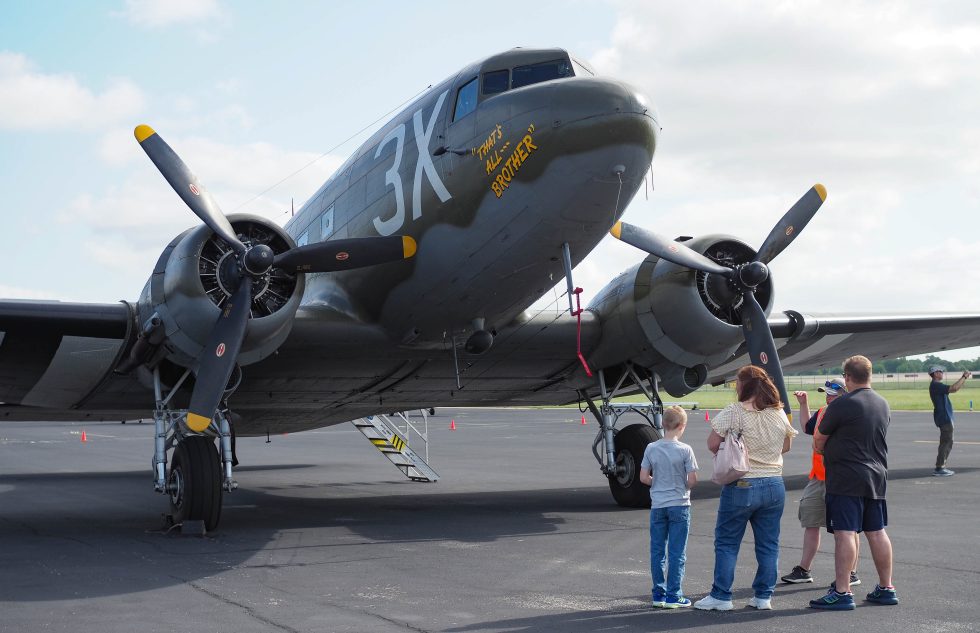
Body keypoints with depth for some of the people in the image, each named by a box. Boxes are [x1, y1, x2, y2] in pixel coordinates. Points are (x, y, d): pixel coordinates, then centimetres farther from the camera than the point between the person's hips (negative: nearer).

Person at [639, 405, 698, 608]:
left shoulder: (651, 448, -3)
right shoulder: (685, 450, -12)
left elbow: (643, 477, -1)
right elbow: (692, 480, -12)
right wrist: (683, 486, 9)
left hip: (657, 506, 3)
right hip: (679, 505, -3)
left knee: (657, 551, 10)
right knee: (677, 552, 3)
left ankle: (659, 594, 15)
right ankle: (673, 596, 5)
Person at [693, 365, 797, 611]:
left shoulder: (733, 413, -12)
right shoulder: (779, 413, 3)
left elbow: (713, 444, -13)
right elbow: (786, 446, 15)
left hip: (741, 486, -4)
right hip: (774, 485, 5)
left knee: (726, 542, 6)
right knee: (768, 544, 11)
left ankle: (721, 596, 7)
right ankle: (764, 596, 15)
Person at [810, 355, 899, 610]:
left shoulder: (841, 405, -13)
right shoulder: (883, 405, 10)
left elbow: (818, 441, -5)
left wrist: (823, 448, 18)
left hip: (846, 480, -7)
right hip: (876, 475, 8)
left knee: (844, 533, -8)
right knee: (877, 532, 13)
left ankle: (842, 593, -10)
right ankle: (886, 588, 20)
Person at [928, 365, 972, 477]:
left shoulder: (937, 385, 16)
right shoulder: (936, 385, -17)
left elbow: (954, 389, 24)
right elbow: (954, 388, -27)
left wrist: (964, 378, 18)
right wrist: (964, 377, -17)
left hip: (945, 418, 11)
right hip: (944, 418, -11)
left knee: (947, 443, 15)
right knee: (946, 443, -10)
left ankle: (941, 467, 18)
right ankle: (939, 469, -10)